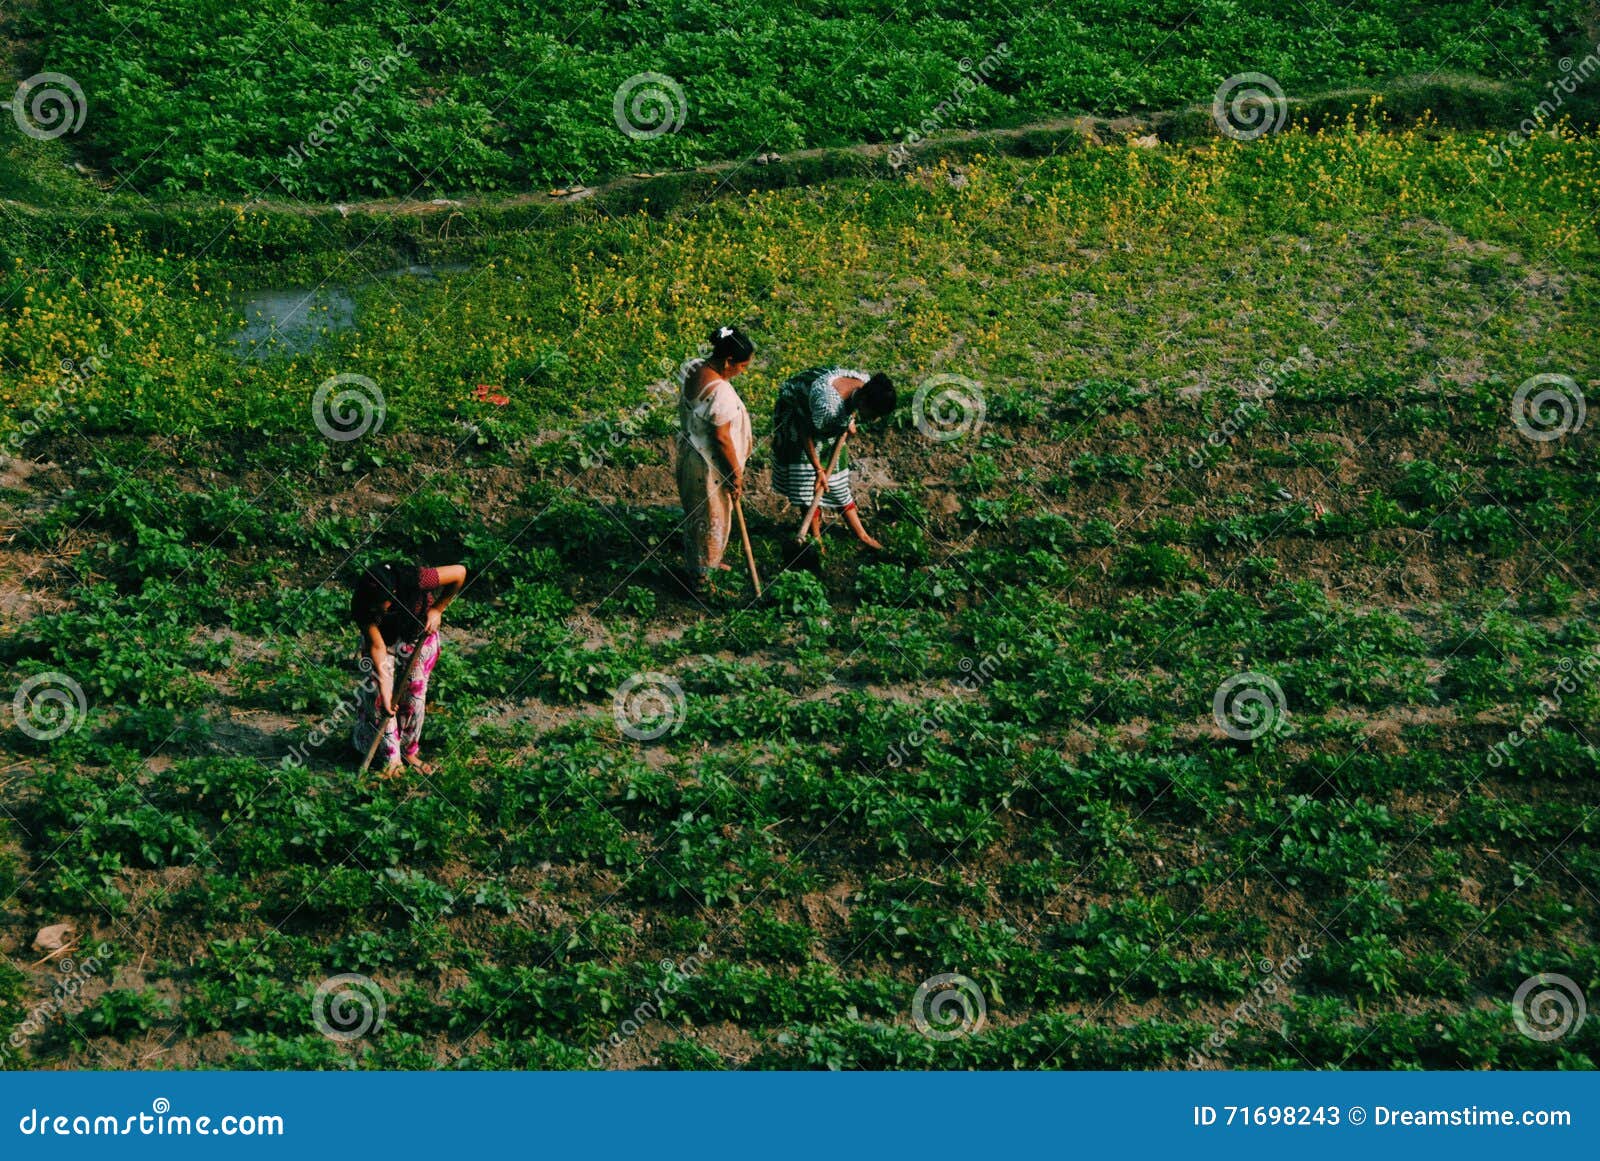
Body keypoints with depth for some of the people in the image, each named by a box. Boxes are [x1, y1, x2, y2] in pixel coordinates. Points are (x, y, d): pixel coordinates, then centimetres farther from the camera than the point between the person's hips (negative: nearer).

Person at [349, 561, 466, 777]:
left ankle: (409, 752, 19)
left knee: (415, 694, 1)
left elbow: (460, 572, -29)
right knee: (377, 694, -8)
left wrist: (437, 609, -22)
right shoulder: (362, 606, -35)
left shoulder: (413, 580, -41)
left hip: (420, 632, 0)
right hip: (383, 636, 0)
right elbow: (377, 646, -29)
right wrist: (384, 687, -34)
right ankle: (391, 758, 3)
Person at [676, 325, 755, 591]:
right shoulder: (720, 392, -32)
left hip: (689, 451, 9)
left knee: (695, 513, 26)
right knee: (711, 518, 11)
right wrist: (736, 475, -15)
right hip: (709, 465, -9)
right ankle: (701, 573, 26)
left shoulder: (694, 370, -4)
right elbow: (722, 439, -26)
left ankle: (696, 562, 44)